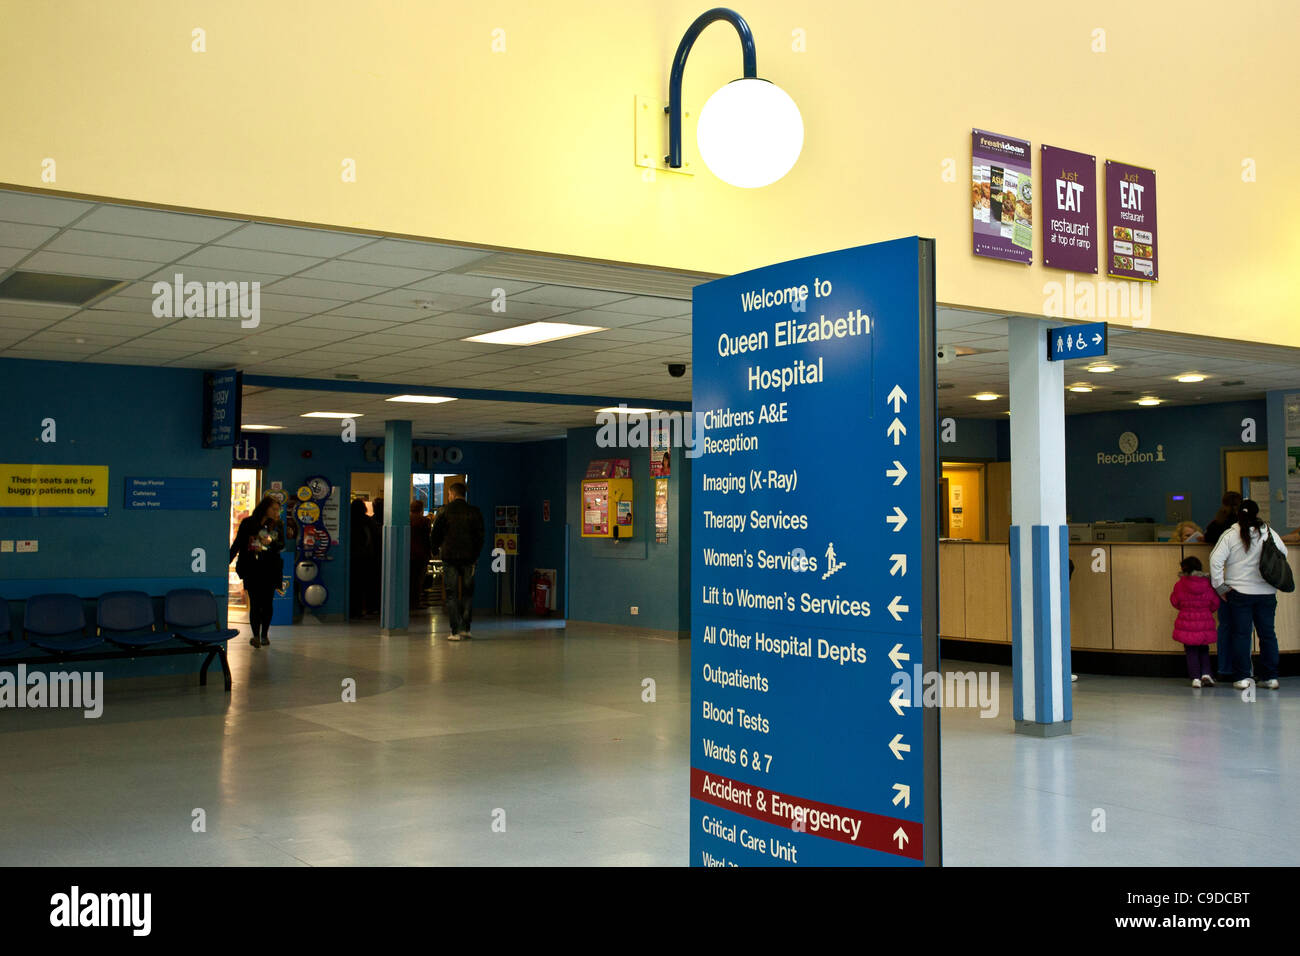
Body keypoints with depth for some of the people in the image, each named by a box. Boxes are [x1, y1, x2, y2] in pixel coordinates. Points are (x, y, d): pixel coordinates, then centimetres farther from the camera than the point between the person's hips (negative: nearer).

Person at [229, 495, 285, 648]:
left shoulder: (277, 526, 8)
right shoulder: (248, 523, 3)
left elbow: (281, 545, 2)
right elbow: (237, 544, 7)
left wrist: (271, 542, -18)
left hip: (270, 570, 2)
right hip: (252, 569, -2)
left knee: (267, 602, 3)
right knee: (255, 602, -6)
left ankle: (264, 635, 13)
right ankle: (255, 635, -6)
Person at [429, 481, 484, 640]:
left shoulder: (445, 510, -2)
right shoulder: (474, 512, 2)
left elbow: (435, 534, 0)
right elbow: (480, 536, 2)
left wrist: (436, 549, 18)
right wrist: (475, 555, 10)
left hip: (449, 556, -1)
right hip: (468, 557, 1)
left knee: (452, 595, 3)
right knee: (468, 593, 11)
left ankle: (456, 631, -3)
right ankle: (465, 628, 7)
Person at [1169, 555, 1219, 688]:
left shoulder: (1179, 585, -9)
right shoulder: (1208, 584, -4)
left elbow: (1175, 602, 3)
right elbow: (1215, 604, 5)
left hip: (1186, 622, -1)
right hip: (1205, 623, 1)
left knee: (1191, 652, 8)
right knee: (1204, 650, 18)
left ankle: (1195, 677, -1)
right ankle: (1206, 673, 1)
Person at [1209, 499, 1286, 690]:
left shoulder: (1230, 535, -6)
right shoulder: (1269, 533, 1)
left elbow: (1216, 559, -11)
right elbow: (1284, 554, 12)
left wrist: (1220, 586, -3)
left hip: (1239, 593, -2)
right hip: (1267, 593, 2)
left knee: (1241, 634, 3)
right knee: (1268, 634, 10)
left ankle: (1242, 677, 2)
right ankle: (1270, 677, 13)